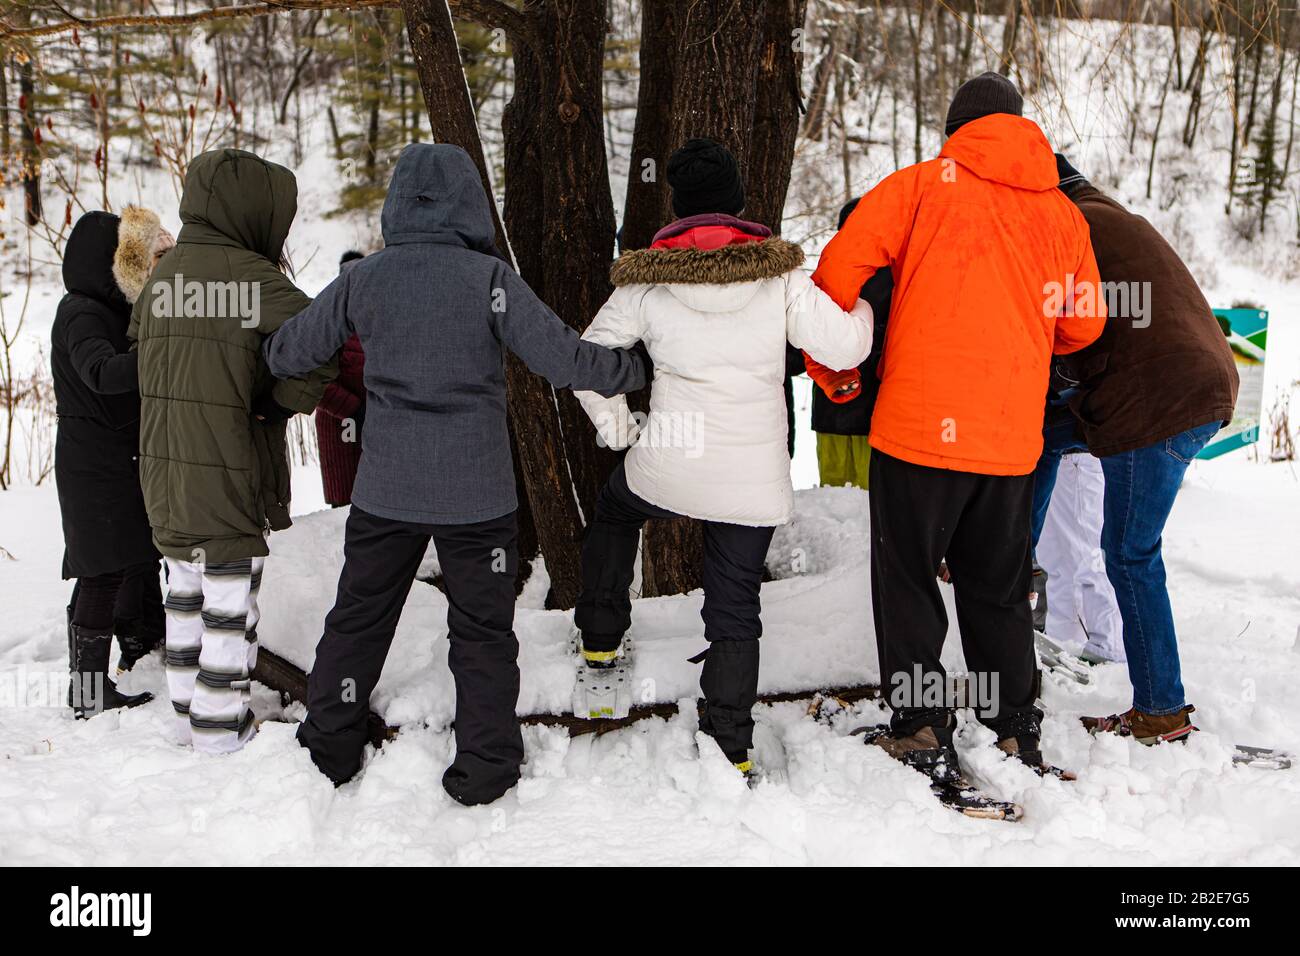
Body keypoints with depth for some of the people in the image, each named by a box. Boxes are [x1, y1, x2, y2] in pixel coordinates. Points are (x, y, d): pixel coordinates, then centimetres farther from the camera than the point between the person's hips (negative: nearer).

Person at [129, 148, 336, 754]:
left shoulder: (162, 274, 7)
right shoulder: (250, 274, -16)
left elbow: (138, 347, 15)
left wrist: (188, 399, 10)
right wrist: (283, 402, -11)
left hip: (163, 468, 7)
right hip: (227, 475, -7)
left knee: (184, 592, 19)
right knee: (229, 602, 5)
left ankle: (188, 712, 31)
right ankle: (221, 728, 14)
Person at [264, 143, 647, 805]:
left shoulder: (362, 279, -3)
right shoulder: (489, 279, -12)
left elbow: (287, 353, 6)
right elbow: (563, 359, -15)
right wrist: (638, 369, 1)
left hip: (385, 489, 3)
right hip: (476, 492, -2)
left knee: (358, 616, 19)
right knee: (482, 630, 12)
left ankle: (327, 751, 30)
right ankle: (484, 768, 20)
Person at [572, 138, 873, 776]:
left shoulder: (647, 281, -3)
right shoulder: (780, 275, -6)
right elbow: (845, 347, -7)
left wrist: (614, 424, 14)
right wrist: (860, 304, 14)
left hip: (666, 466, 0)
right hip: (754, 479, 0)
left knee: (612, 511, 33)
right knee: (735, 609, 12)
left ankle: (600, 638, 38)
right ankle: (730, 748, 14)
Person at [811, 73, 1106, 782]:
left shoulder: (921, 185, 0)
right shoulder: (1063, 214, 11)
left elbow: (838, 268, -7)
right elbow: (1084, 326, 16)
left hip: (919, 424, -4)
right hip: (1013, 438, 4)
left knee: (908, 580, 9)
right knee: (997, 590, 17)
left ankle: (922, 733, 10)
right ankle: (1016, 736, 23)